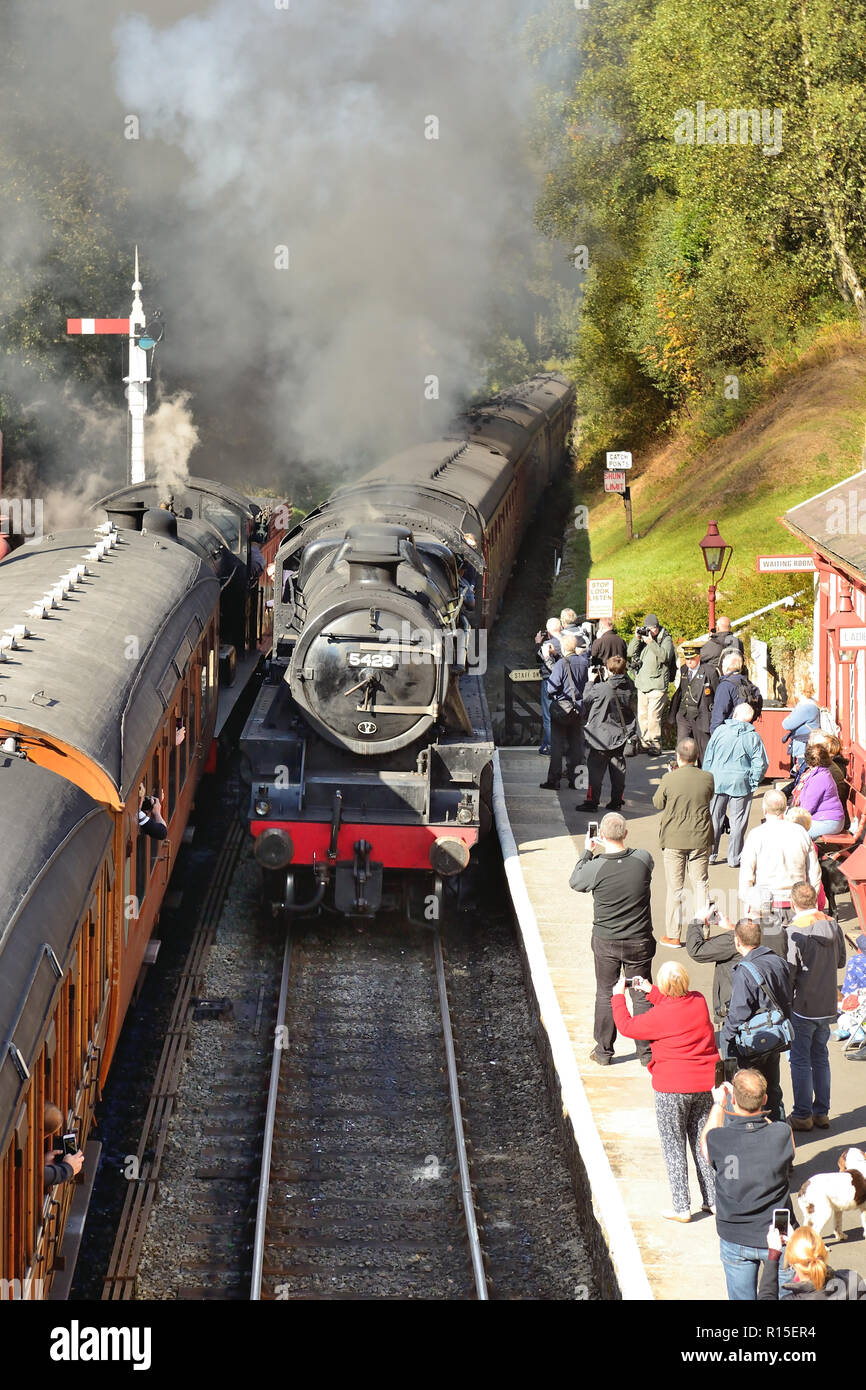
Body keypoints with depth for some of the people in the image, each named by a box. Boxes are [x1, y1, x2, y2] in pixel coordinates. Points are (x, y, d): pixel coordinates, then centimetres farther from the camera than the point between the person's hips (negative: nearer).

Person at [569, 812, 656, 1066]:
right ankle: (647, 1052, 20)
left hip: (606, 943, -1)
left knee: (604, 994, 15)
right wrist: (611, 850, 16)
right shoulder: (643, 859, -15)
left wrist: (588, 852, 12)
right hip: (639, 941, 1)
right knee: (642, 996, 13)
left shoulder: (595, 867, -20)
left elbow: (574, 882, 2)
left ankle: (604, 1051, 22)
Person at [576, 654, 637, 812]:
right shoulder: (630, 690, -3)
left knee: (595, 769, 3)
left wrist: (590, 682, 12)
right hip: (620, 737, 4)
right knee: (618, 769, 13)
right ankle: (617, 800, 17)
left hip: (600, 736, -4)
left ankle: (592, 801, 3)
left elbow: (586, 699, -2)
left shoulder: (600, 689, -18)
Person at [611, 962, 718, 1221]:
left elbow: (626, 1026, -5)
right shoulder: (699, 1001, -4)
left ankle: (681, 1207, 7)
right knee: (703, 1141, 16)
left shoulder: (660, 1015, -20)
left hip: (671, 1088, -5)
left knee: (673, 1145, 6)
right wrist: (651, 992, 24)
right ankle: (713, 1200, 20)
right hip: (706, 1083, 5)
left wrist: (618, 997, 9)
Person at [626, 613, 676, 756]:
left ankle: (655, 745, -5)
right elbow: (630, 653, 7)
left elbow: (665, 656, -18)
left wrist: (651, 642, -22)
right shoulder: (643, 637, 14)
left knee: (653, 716, -12)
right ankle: (646, 743, 21)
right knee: (642, 716, 11)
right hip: (642, 684, 7)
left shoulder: (666, 639, -2)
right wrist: (637, 638, -6)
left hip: (657, 685, -7)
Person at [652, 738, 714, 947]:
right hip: (701, 839, 2)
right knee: (701, 884, 12)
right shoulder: (707, 779, -8)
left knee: (675, 887, 7)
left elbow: (657, 803, -1)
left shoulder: (669, 780, -15)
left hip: (674, 839, -2)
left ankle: (674, 935, 11)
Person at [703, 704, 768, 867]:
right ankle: (734, 858, 9)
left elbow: (708, 758, 2)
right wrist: (753, 783, 6)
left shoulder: (720, 731, -4)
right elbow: (760, 764, -6)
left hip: (718, 780, 1)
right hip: (741, 783, -1)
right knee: (737, 821, 7)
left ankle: (710, 855, 17)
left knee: (714, 818, 12)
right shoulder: (753, 737, -6)